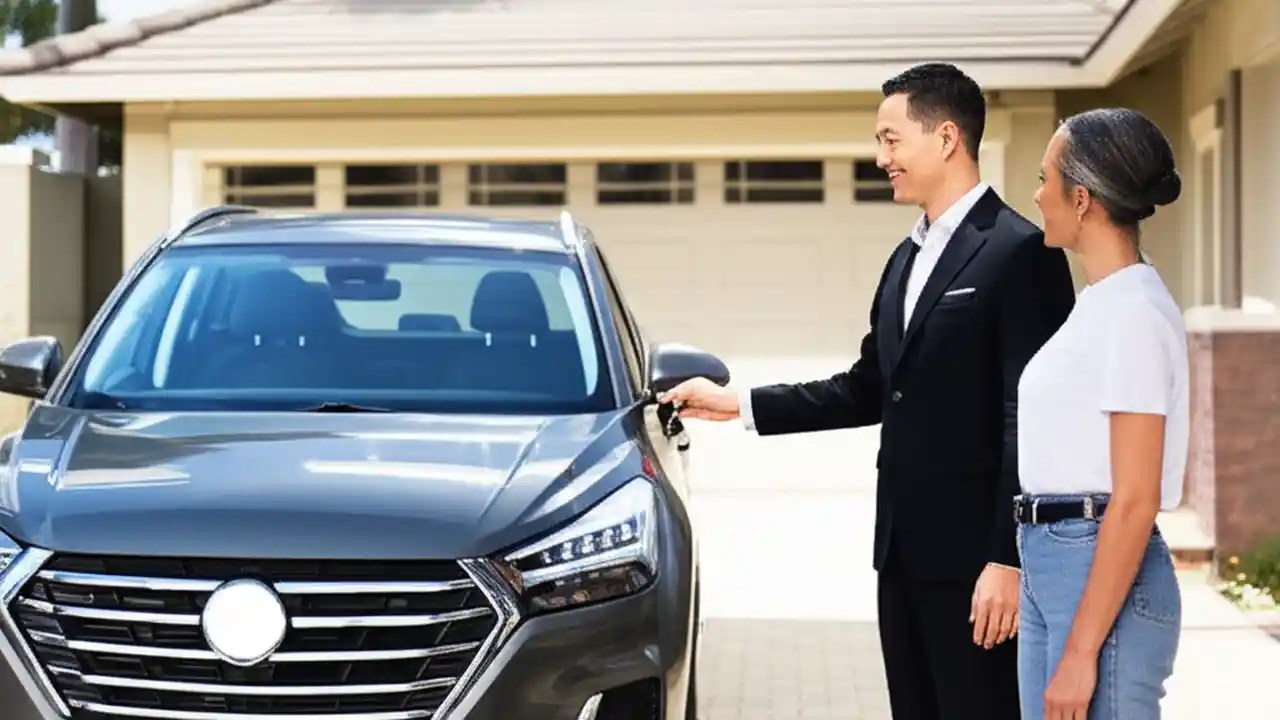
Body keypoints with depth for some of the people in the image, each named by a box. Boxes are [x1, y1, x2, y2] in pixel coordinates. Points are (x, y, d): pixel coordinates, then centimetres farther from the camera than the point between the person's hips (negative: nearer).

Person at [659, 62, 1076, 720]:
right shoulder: (908, 258, 17)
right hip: (903, 551, 9)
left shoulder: (1019, 252, -11)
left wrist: (1007, 559, -20)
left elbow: (1030, 420, -16)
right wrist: (739, 404, 16)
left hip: (971, 556, -8)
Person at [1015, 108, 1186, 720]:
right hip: (1048, 565, 9)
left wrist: (1081, 653, -20)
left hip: (1104, 575, -9)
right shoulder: (1098, 303, 13)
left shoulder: (1133, 313, -15)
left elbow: (1135, 500, -19)